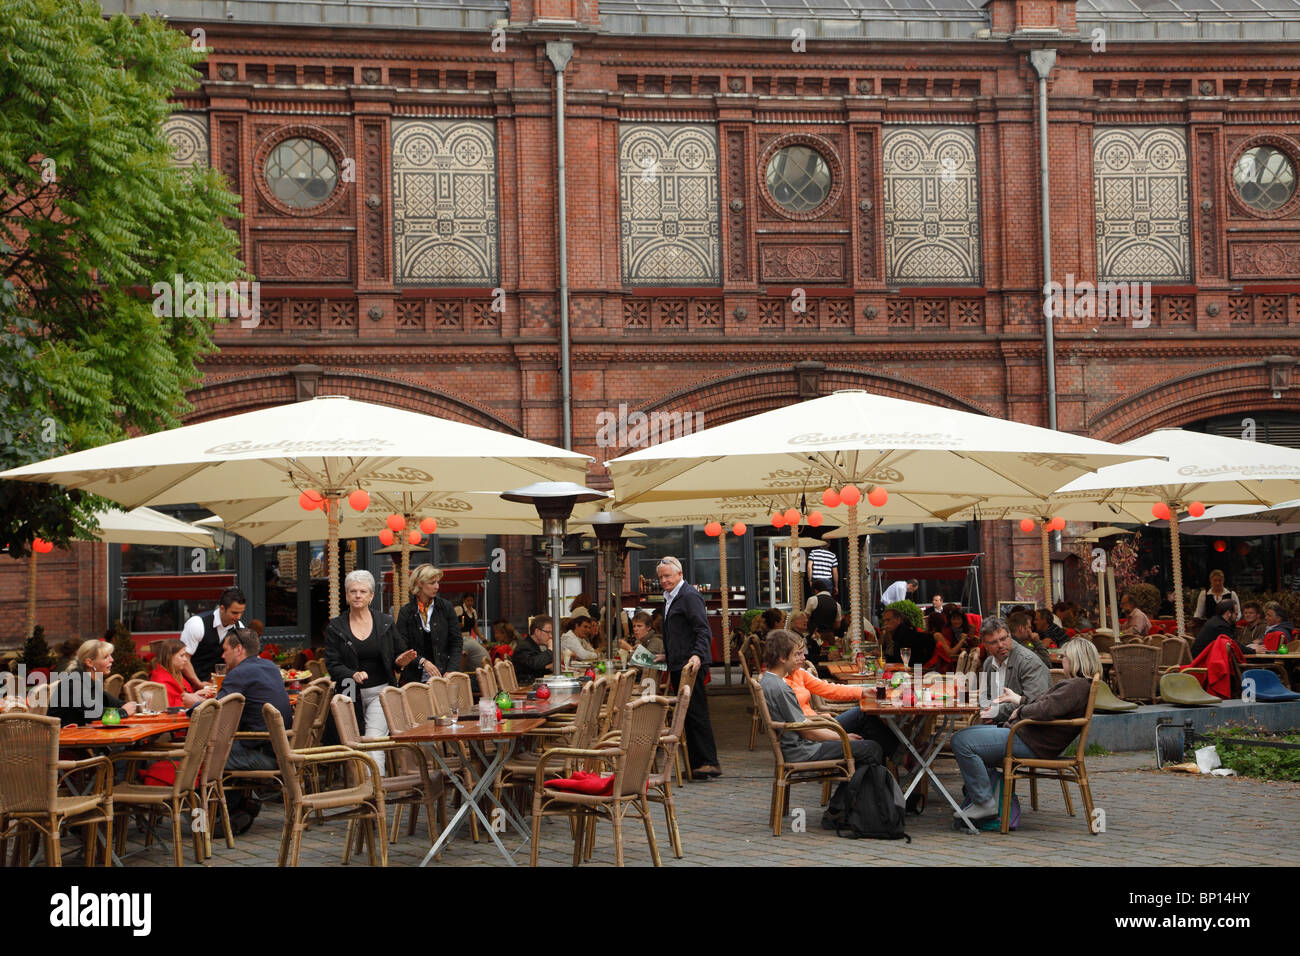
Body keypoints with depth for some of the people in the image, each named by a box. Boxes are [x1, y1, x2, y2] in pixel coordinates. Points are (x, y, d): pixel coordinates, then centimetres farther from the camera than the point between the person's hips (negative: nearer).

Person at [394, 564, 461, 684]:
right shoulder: (406, 612, 2)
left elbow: (457, 642, 5)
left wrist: (451, 671, -7)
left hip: (443, 674, 1)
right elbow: (401, 648, -3)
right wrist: (423, 662, -17)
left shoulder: (446, 607, 6)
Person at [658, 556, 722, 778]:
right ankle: (696, 764, 13)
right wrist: (666, 656, 25)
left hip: (691, 665, -10)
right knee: (687, 715, 10)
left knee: (696, 713, -11)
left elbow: (703, 631, -18)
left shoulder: (689, 596, -11)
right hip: (678, 666, 10)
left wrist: (697, 655, -30)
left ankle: (709, 762, -11)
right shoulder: (670, 598, 19)